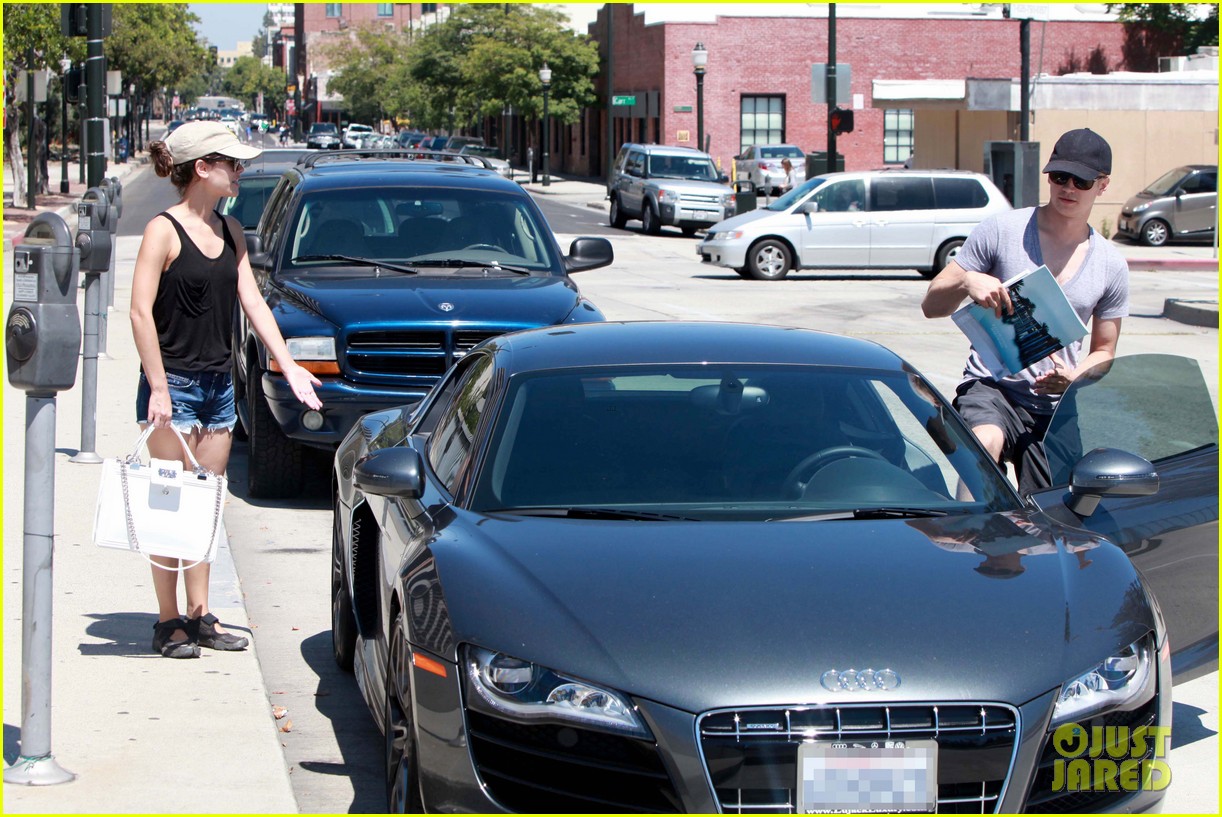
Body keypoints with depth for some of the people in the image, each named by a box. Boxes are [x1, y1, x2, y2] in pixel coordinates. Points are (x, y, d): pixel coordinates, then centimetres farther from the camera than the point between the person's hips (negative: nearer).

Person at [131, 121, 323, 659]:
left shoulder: (229, 229, 10)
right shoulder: (164, 230, -11)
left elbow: (251, 301, 11)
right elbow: (141, 311, -15)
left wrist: (288, 366, 5)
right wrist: (158, 388, -20)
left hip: (218, 383, 7)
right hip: (174, 383, -7)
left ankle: (200, 616, 16)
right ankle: (168, 622, 5)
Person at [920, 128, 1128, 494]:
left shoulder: (1111, 266, 8)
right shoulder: (1001, 230, -1)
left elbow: (1104, 351, 17)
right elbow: (932, 305, 2)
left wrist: (1074, 377, -7)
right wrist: (967, 281, -22)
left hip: (1057, 411, 4)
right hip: (991, 387, -4)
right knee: (984, 445, -37)